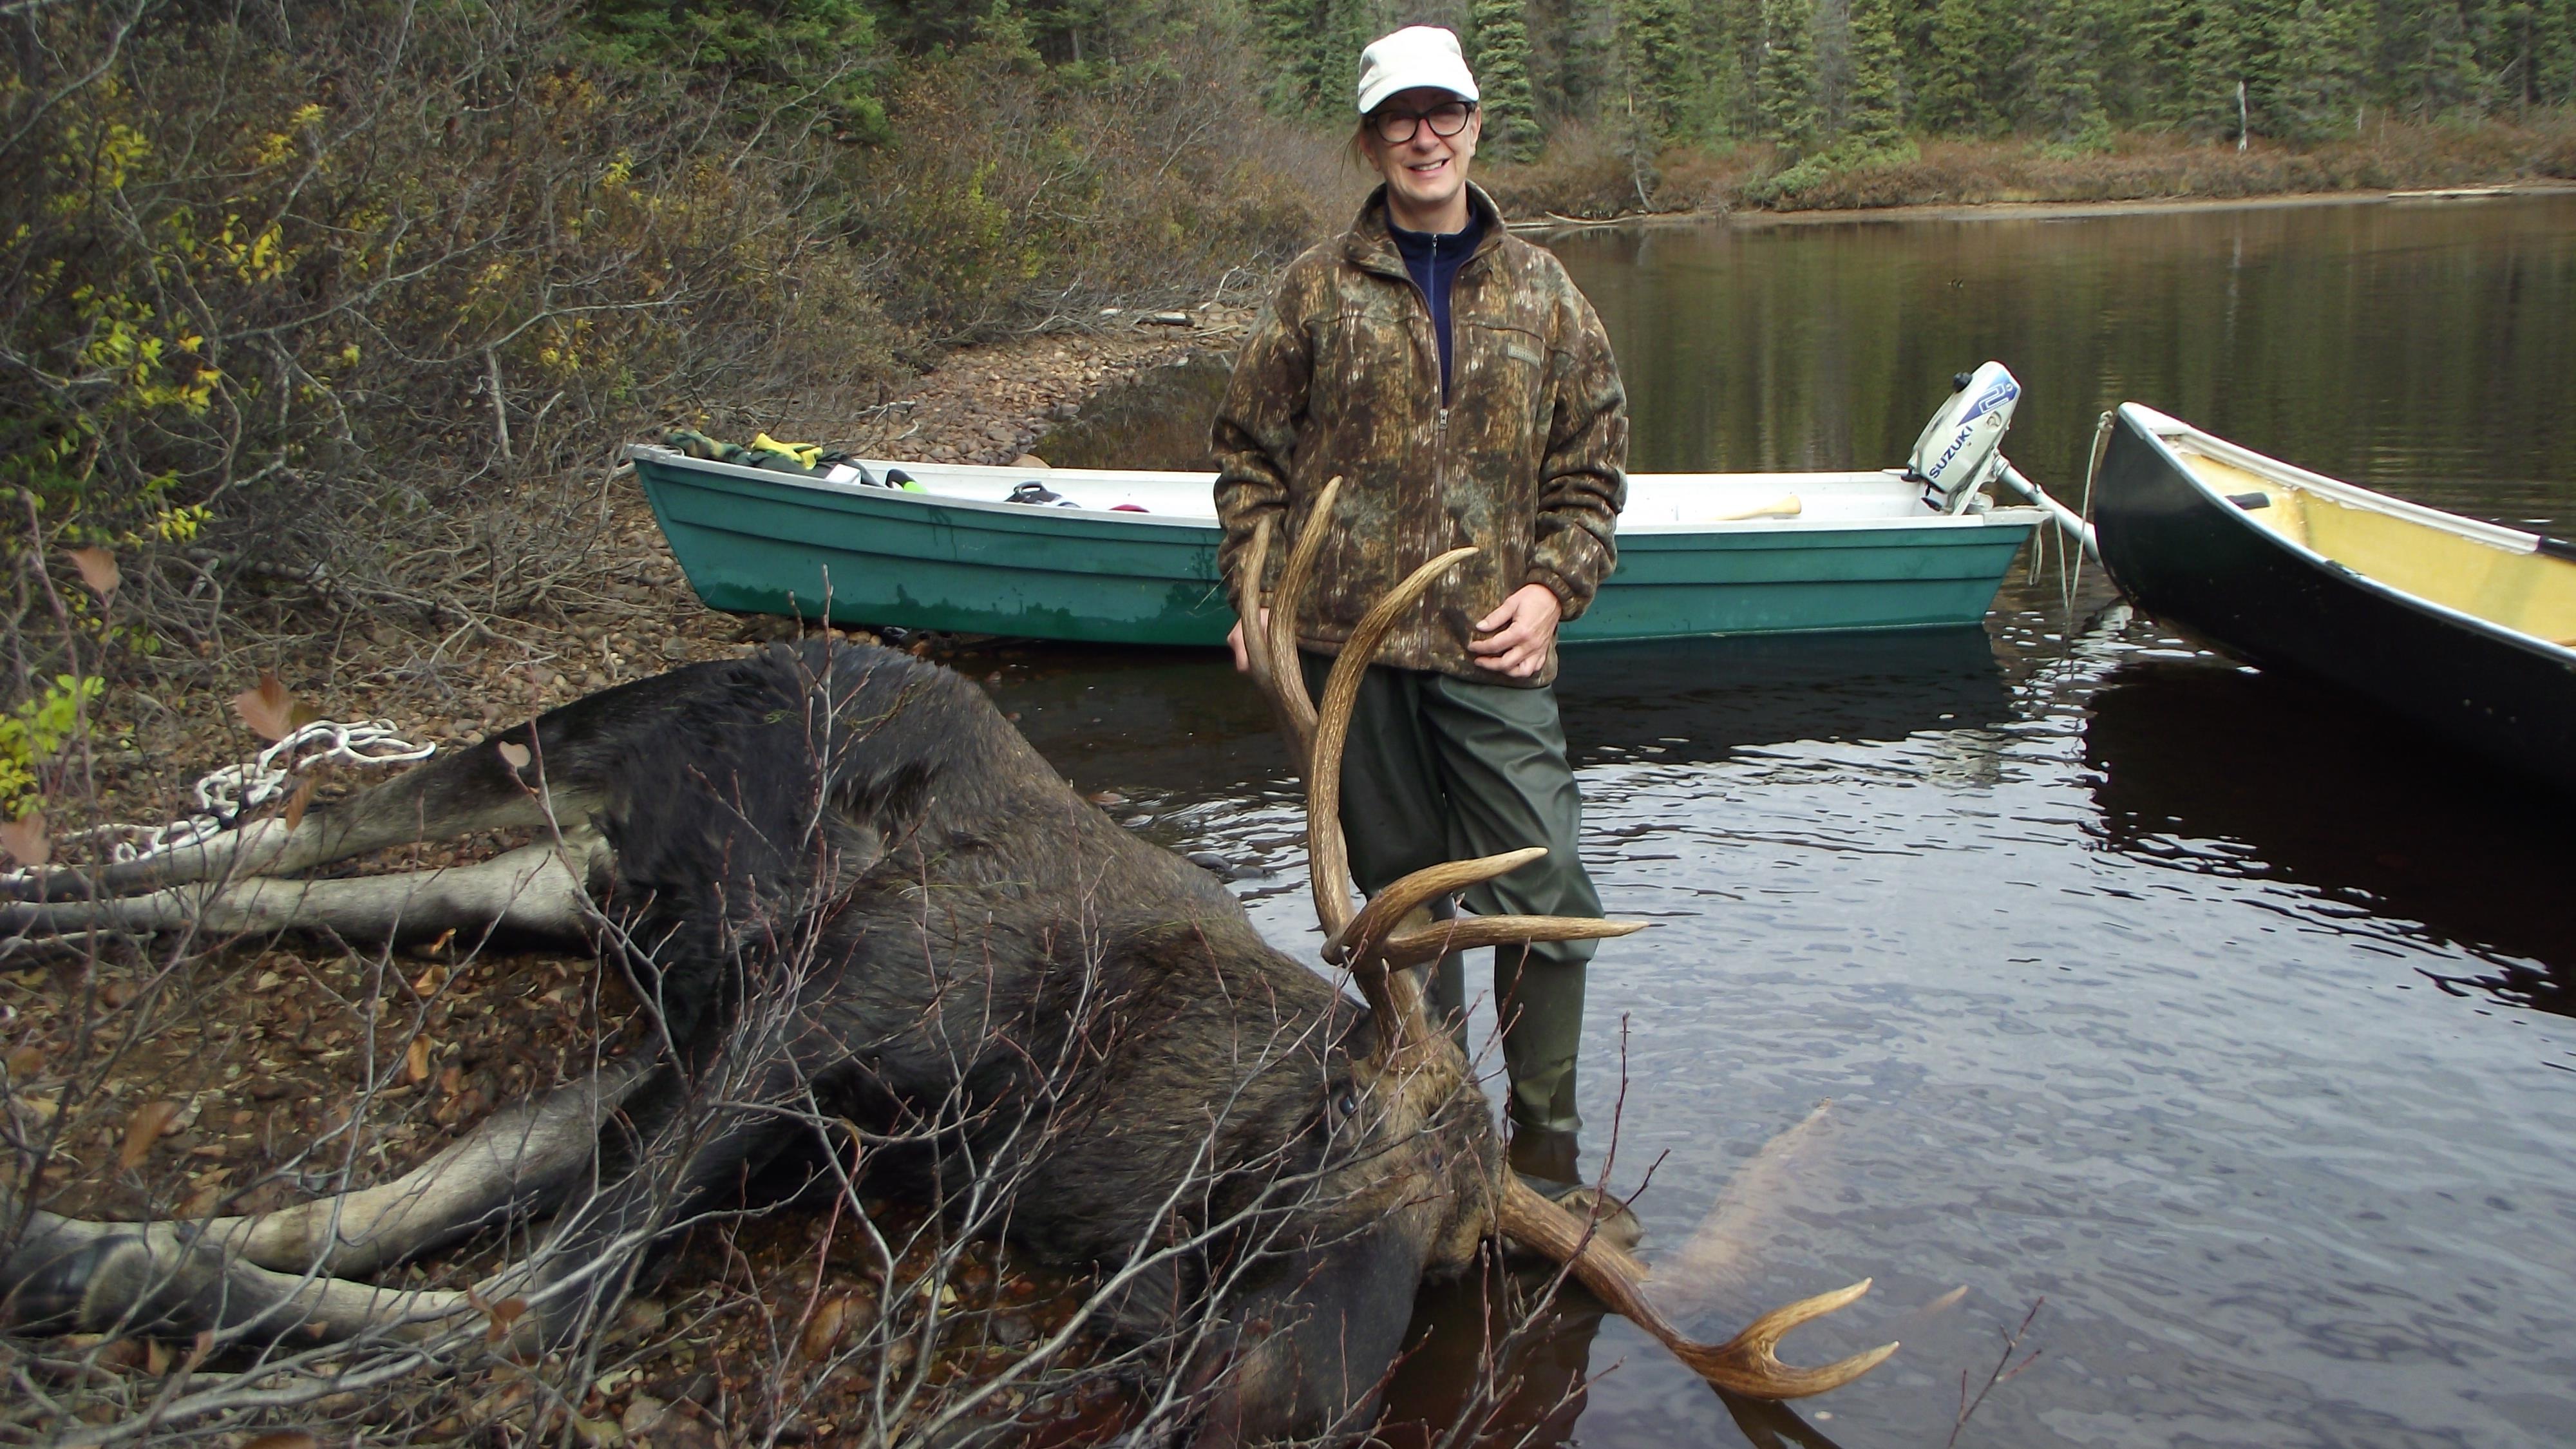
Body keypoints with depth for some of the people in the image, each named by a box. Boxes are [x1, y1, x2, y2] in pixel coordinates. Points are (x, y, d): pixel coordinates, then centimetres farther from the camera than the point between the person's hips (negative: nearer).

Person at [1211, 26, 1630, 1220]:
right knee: (1400, 890, 11)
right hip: (1350, 639, 0)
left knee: (1547, 893, -6)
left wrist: (1552, 587, -2)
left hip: (1491, 644, 0)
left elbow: (1591, 465, 12)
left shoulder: (1540, 291, 9)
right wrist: (1257, 593, -2)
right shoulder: (1320, 288, 5)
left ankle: (1542, 1147, 10)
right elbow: (1251, 450, 9)